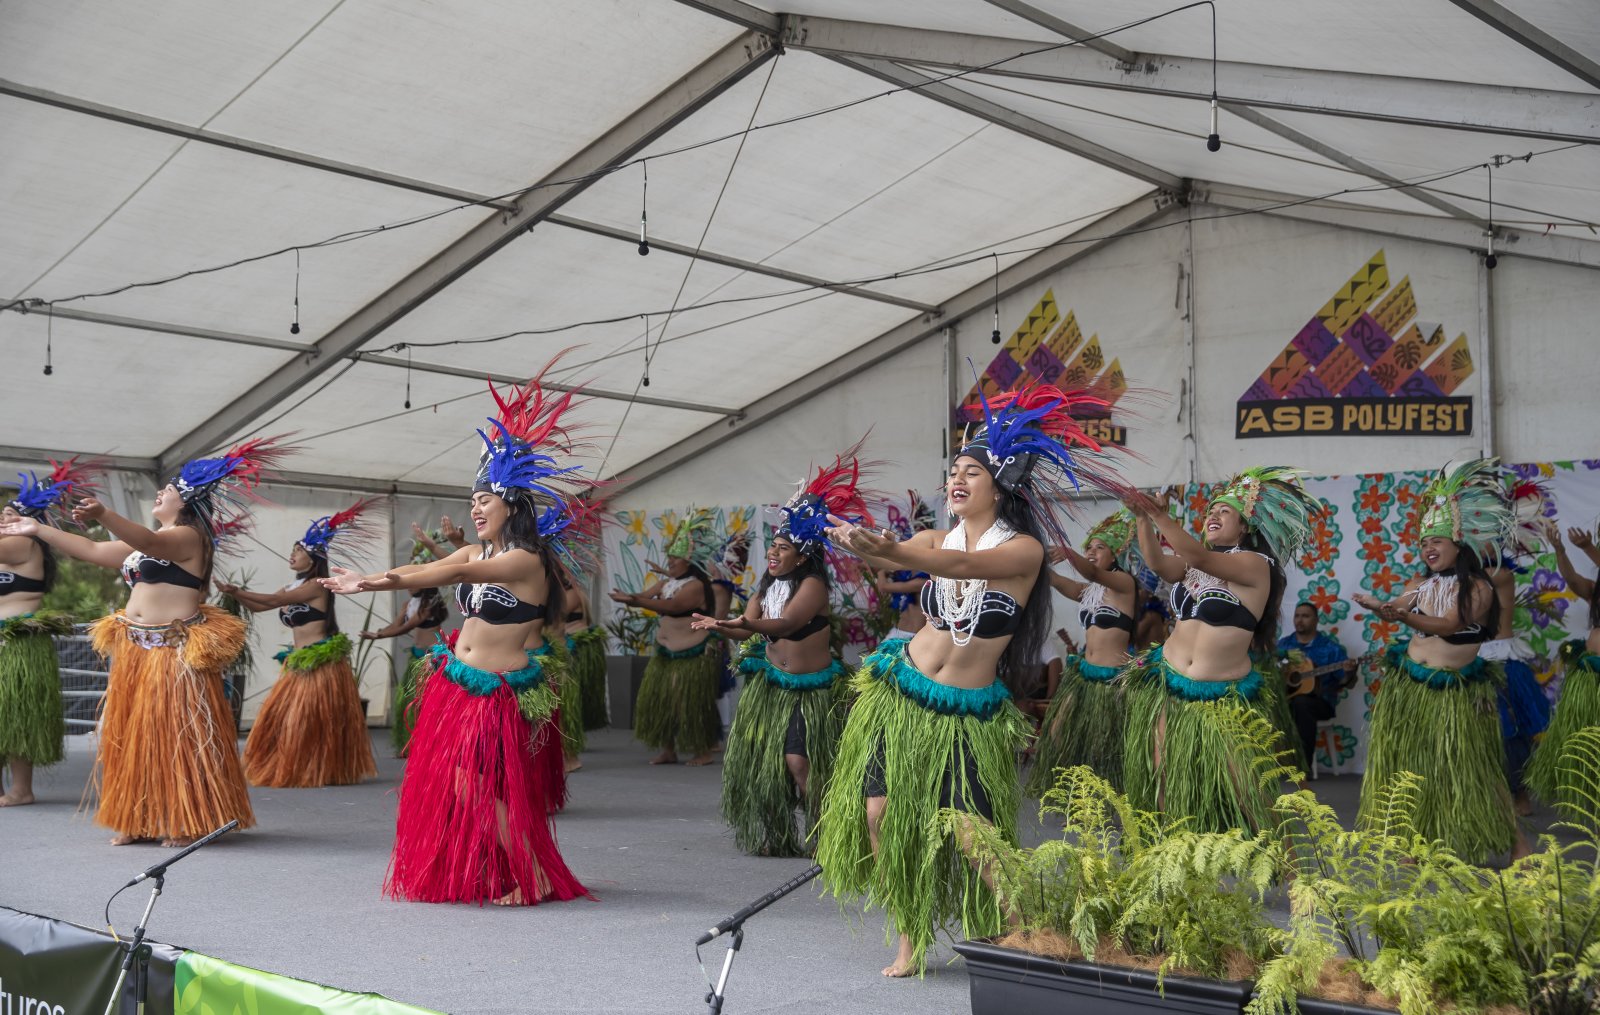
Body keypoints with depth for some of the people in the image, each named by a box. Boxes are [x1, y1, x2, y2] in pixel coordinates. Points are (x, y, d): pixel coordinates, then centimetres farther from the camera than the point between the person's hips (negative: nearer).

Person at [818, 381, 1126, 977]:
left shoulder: (1024, 549, -12)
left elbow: (963, 564, -30)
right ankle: (910, 942, 14)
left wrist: (885, 550, -45)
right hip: (900, 694, 4)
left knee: (973, 837, -11)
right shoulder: (936, 540, 3)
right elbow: (888, 558, -14)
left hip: (968, 715, -4)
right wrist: (860, 546, -39)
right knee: (879, 817, -2)